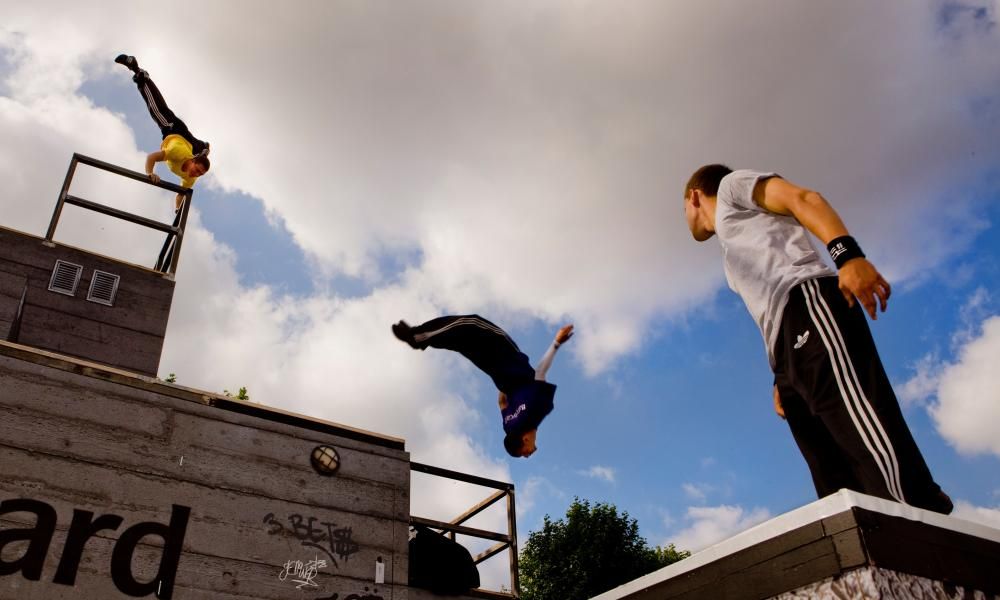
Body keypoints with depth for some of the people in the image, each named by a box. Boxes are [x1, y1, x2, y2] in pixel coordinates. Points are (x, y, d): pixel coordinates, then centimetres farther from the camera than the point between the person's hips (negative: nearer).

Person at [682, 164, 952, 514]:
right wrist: (783, 379, 18)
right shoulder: (733, 249, 42)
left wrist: (848, 254, -16)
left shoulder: (732, 186, 21)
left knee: (865, 432, -25)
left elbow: (805, 199, 2)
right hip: (789, 349, 8)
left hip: (807, 304, -8)